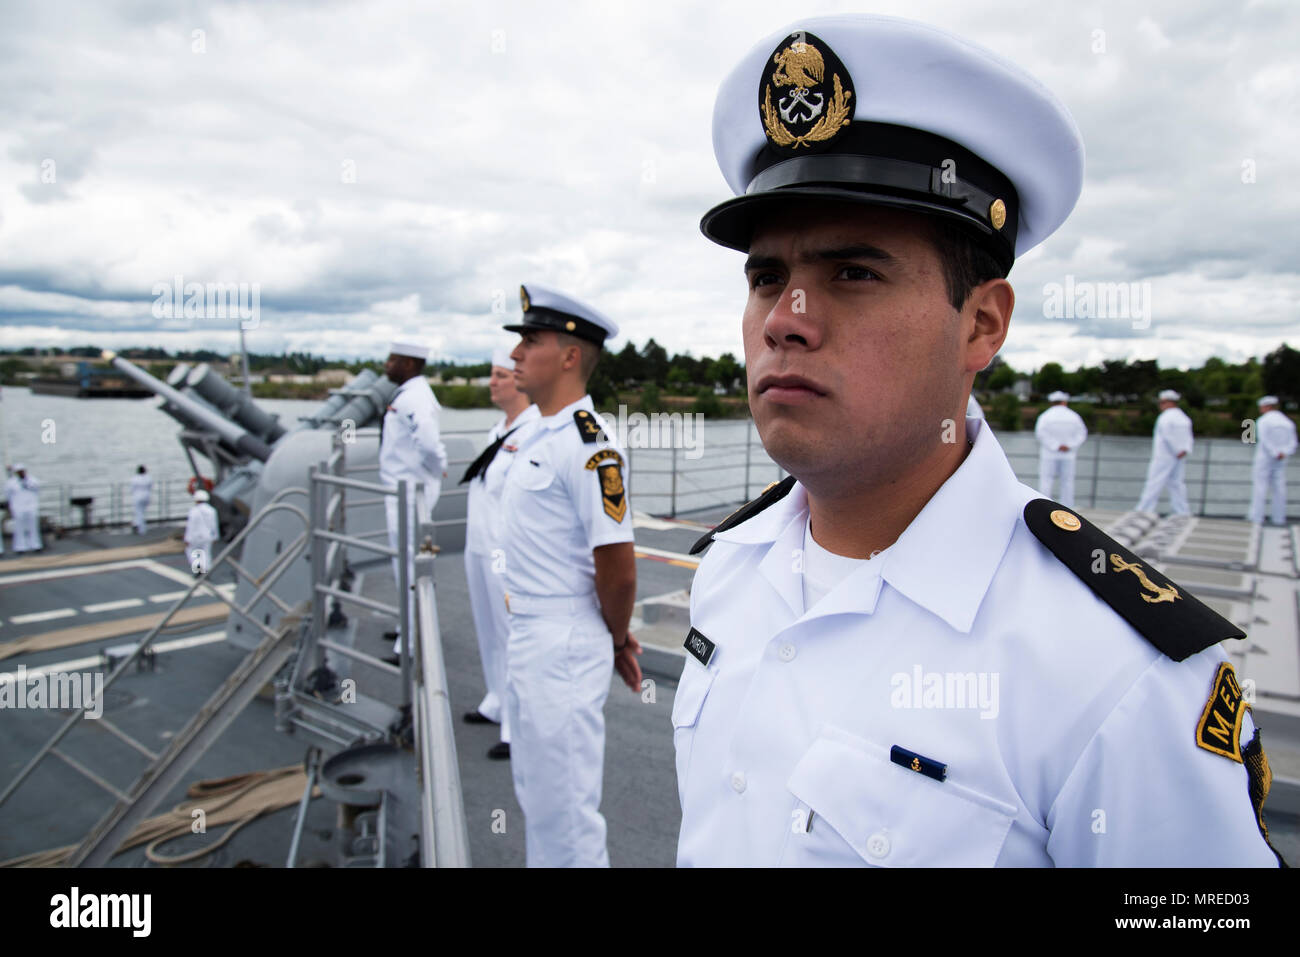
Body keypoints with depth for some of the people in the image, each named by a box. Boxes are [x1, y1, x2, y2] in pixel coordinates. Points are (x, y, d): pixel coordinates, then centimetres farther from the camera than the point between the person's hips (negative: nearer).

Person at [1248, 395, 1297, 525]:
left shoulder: (1263, 421, -9)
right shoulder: (1287, 422, 10)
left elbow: (1265, 441, -20)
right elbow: (1292, 443, 2)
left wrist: (1276, 454, -17)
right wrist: (1284, 454, -11)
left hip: (1264, 458, -5)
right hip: (1281, 461, 5)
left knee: (1260, 486, -2)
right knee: (1279, 487, 8)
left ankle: (1257, 516, -2)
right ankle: (1279, 517, 10)